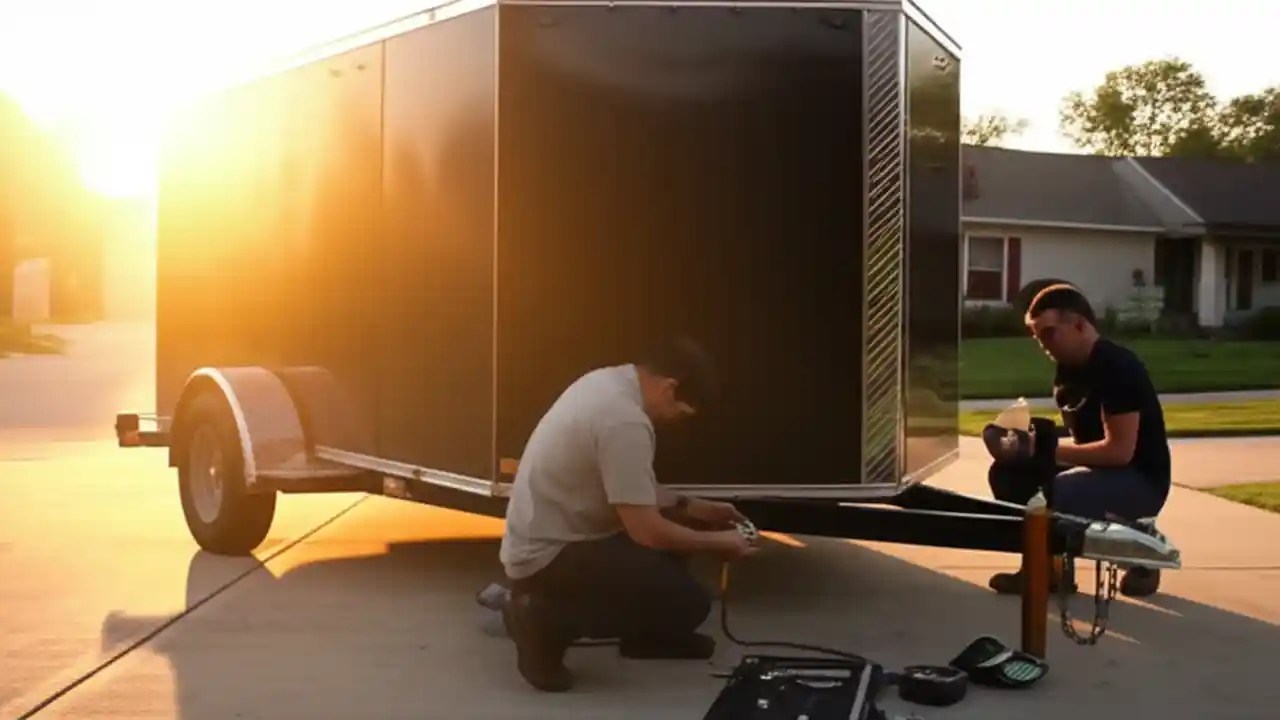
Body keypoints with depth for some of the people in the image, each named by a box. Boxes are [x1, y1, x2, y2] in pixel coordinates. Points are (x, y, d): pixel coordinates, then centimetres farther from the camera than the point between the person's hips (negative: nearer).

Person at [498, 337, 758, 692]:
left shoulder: (610, 382, 4)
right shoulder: (624, 420, -26)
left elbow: (634, 490, 18)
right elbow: (646, 531, -23)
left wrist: (694, 508, 11)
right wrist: (719, 542, -8)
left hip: (546, 537, 10)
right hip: (547, 557, -10)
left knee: (677, 524, 15)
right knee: (688, 602, -13)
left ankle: (648, 632, 27)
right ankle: (548, 623, -7)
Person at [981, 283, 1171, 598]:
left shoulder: (1116, 366, -20)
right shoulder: (1067, 371, 7)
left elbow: (1120, 450, -26)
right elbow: (1082, 440, 10)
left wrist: (1049, 450, -24)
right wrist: (1029, 442, -8)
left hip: (1141, 483, -9)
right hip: (1098, 470, 9)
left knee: (1059, 491, -34)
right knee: (1009, 473, -3)